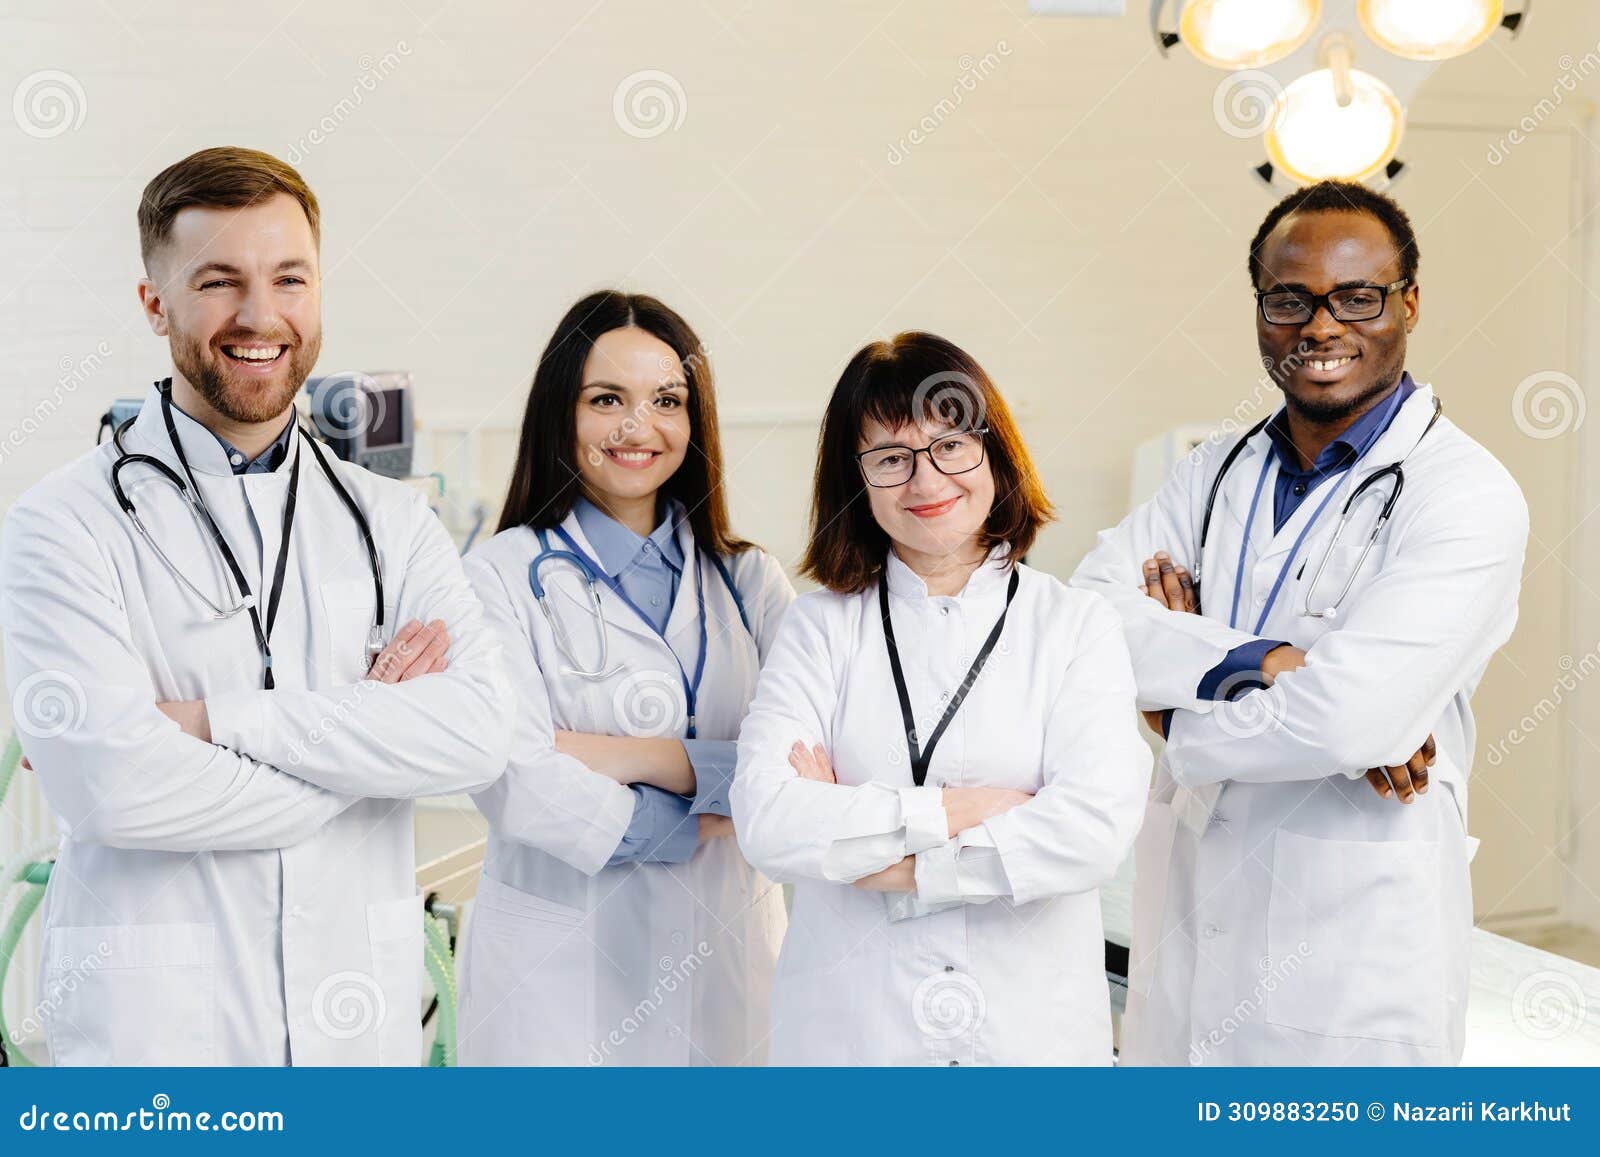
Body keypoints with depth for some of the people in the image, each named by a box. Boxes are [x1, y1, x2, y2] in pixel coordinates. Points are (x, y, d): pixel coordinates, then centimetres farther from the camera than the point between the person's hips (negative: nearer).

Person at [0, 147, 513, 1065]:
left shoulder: (393, 523, 5)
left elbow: (477, 731, -10)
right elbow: (114, 787, -18)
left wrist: (216, 718, -16)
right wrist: (367, 734, -9)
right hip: (155, 1024, -3)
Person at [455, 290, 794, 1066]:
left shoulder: (748, 581, 8)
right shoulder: (504, 576, -5)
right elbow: (517, 786, -15)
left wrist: (638, 757, -14)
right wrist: (702, 822, -7)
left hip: (729, 955, 4)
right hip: (563, 967, -3)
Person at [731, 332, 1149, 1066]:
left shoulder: (1077, 626, -1)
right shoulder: (821, 627, 1)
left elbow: (1095, 830, -15)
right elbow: (765, 820, -13)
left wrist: (871, 850, -13)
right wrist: (950, 810, -15)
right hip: (847, 1029, 0)